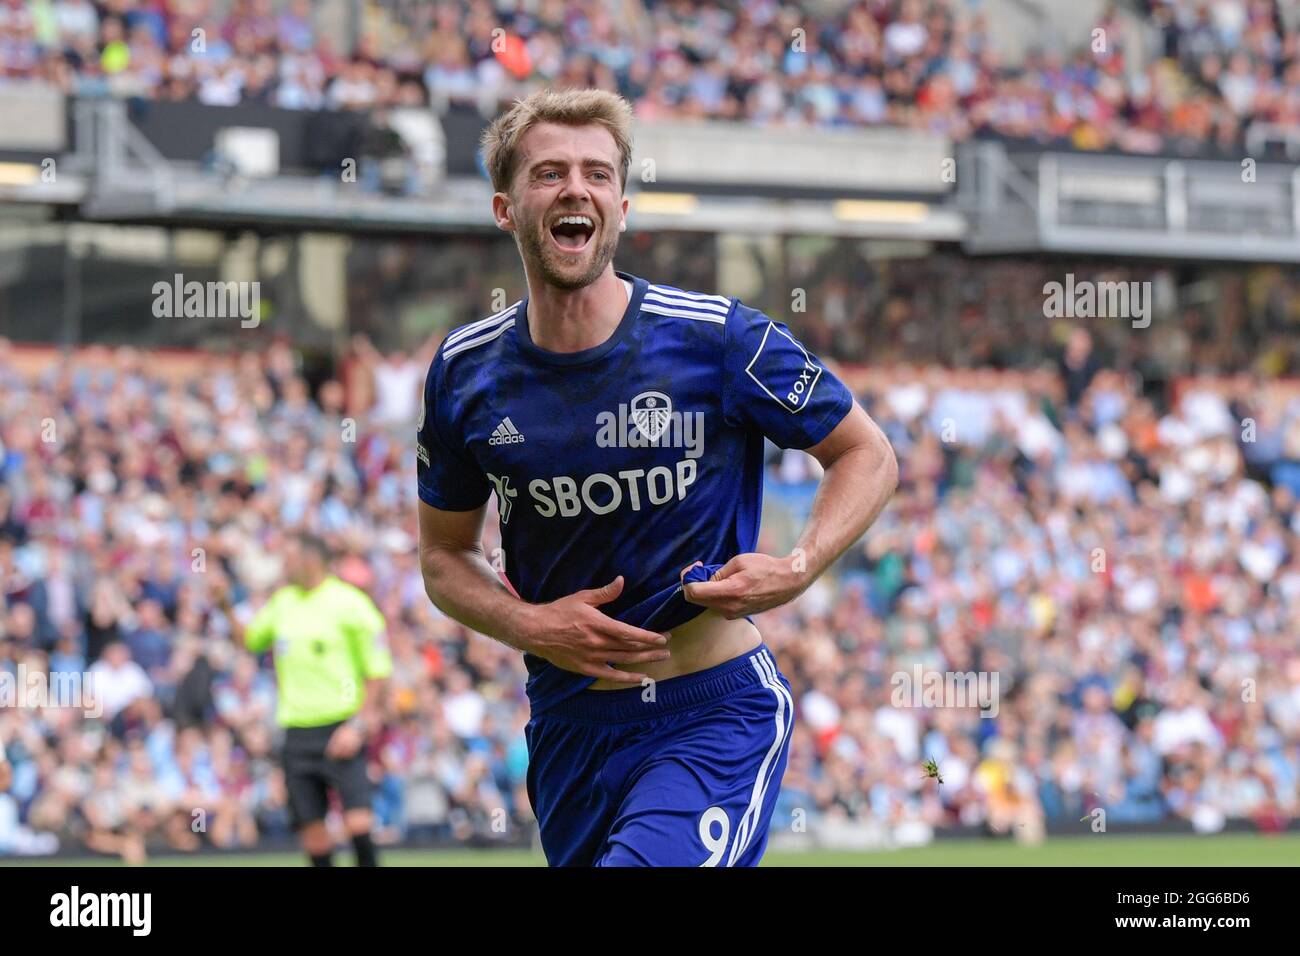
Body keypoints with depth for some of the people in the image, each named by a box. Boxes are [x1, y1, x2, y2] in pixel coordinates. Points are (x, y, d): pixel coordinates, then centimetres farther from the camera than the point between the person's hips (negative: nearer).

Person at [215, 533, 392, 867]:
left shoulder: (349, 603, -6)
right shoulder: (283, 601, 12)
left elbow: (378, 670, -7)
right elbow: (250, 639, 28)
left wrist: (358, 725, -15)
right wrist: (227, 609, 10)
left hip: (340, 728, -6)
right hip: (297, 731, 6)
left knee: (357, 820, -18)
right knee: (311, 826, 3)